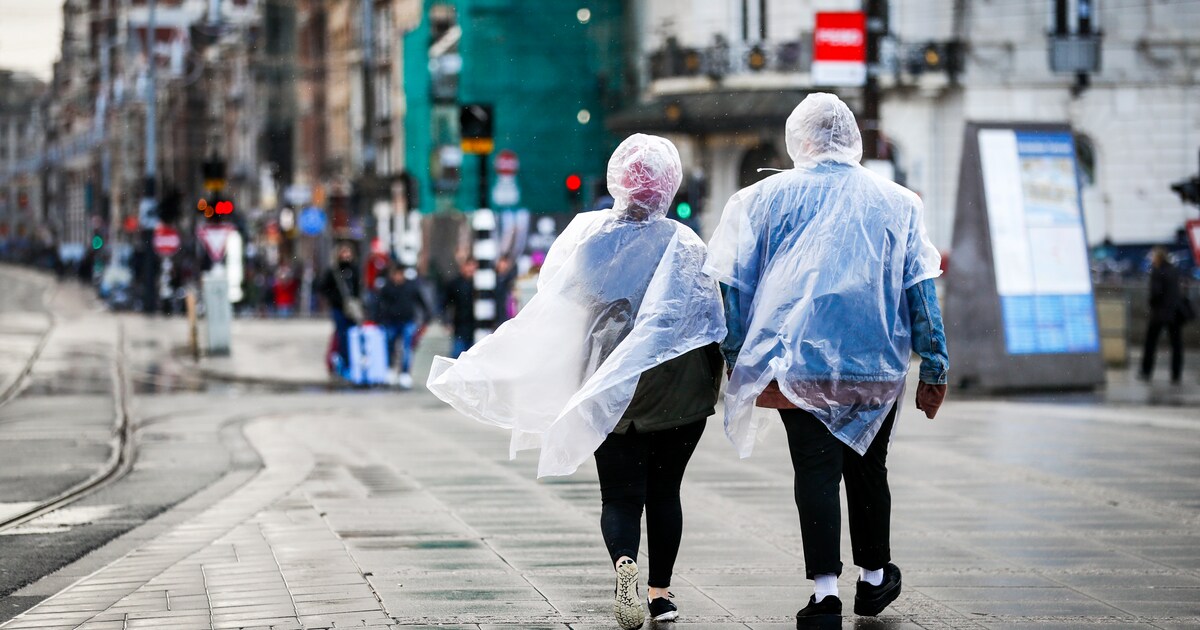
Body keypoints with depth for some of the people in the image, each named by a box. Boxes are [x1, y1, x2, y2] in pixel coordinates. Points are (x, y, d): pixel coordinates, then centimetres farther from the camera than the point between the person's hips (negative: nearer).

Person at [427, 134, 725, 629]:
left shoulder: (586, 235, -4)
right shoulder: (683, 245, -8)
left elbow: (553, 312, -2)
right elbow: (710, 320, -8)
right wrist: (712, 380, 3)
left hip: (608, 394, 1)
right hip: (675, 393, 0)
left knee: (620, 495, 4)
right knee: (664, 491, 14)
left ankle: (624, 561, -25)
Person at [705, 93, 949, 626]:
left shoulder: (764, 198, 5)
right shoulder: (897, 202, 7)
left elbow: (735, 286, 4)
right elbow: (920, 289, 5)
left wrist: (737, 362, 8)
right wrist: (935, 368, 7)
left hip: (799, 362, -1)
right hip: (877, 363, 1)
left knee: (816, 472, -1)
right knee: (867, 468, 17)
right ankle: (874, 578, 30)